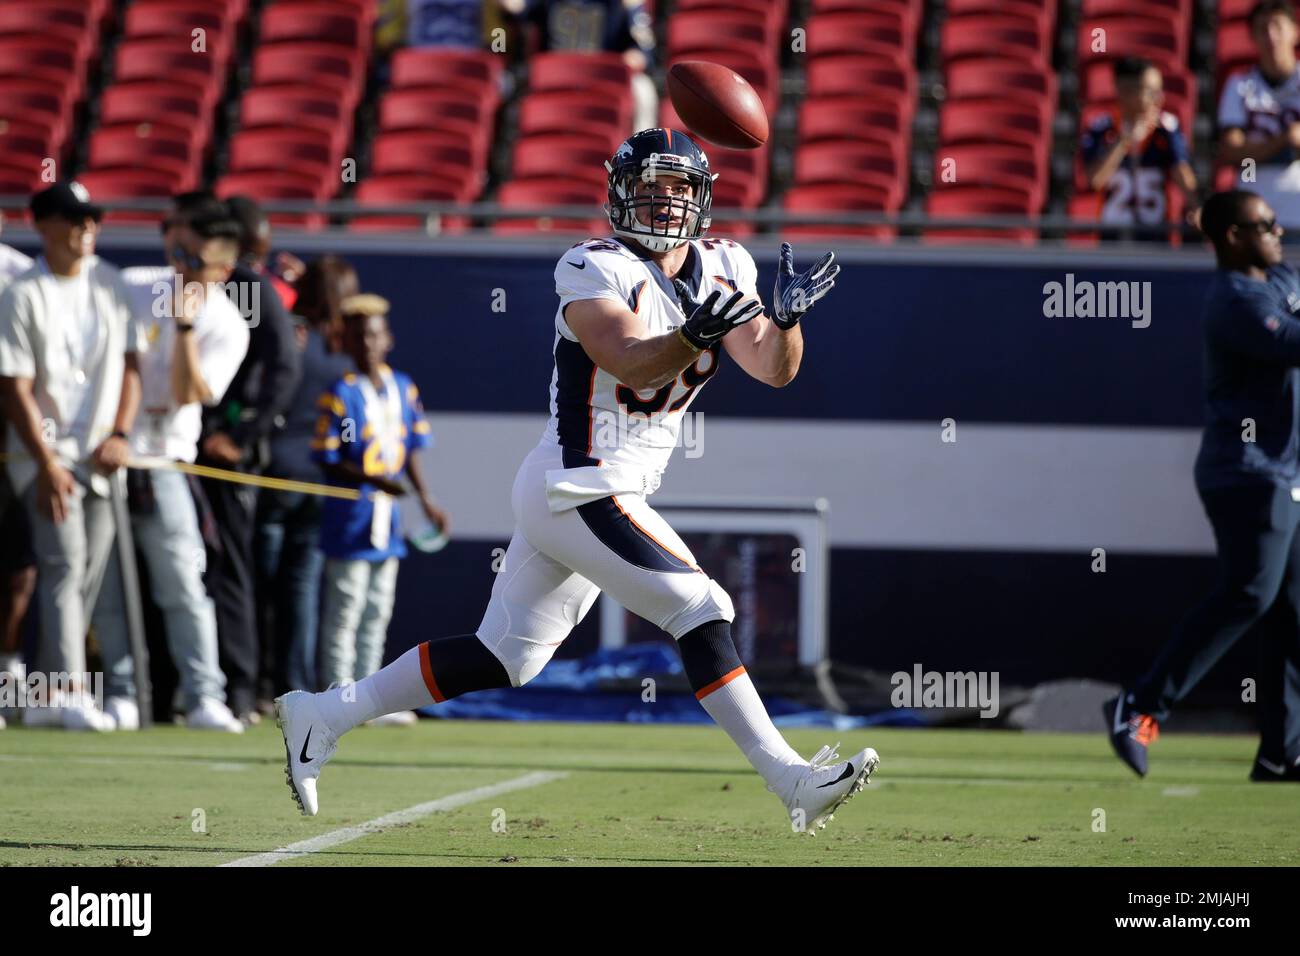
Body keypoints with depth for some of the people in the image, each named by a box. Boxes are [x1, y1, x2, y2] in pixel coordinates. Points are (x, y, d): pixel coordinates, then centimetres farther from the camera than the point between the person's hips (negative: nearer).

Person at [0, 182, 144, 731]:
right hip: (48, 453, -6)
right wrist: (47, 462, -16)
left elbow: (130, 362, 10)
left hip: (102, 457, 6)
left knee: (89, 576, 5)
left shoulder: (109, 283, 7)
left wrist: (120, 434, -3)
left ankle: (48, 698, 12)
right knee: (65, 563, -15)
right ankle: (70, 693, -20)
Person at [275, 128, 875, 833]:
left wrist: (788, 315, -17)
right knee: (702, 611, -16)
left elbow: (773, 368, 2)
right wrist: (695, 336, -42)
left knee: (505, 657, 12)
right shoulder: (595, 270, -12)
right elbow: (634, 364, -25)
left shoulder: (722, 270, 9)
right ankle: (791, 780, -15)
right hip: (579, 491, -9)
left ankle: (322, 716, 18)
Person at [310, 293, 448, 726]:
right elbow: (327, 459, -13)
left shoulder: (404, 389, 8)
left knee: (377, 612, 11)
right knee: (344, 610, -3)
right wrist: (373, 479, -24)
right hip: (350, 515, -7)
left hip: (388, 516, 7)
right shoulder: (341, 394, -11)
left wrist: (425, 499, 8)